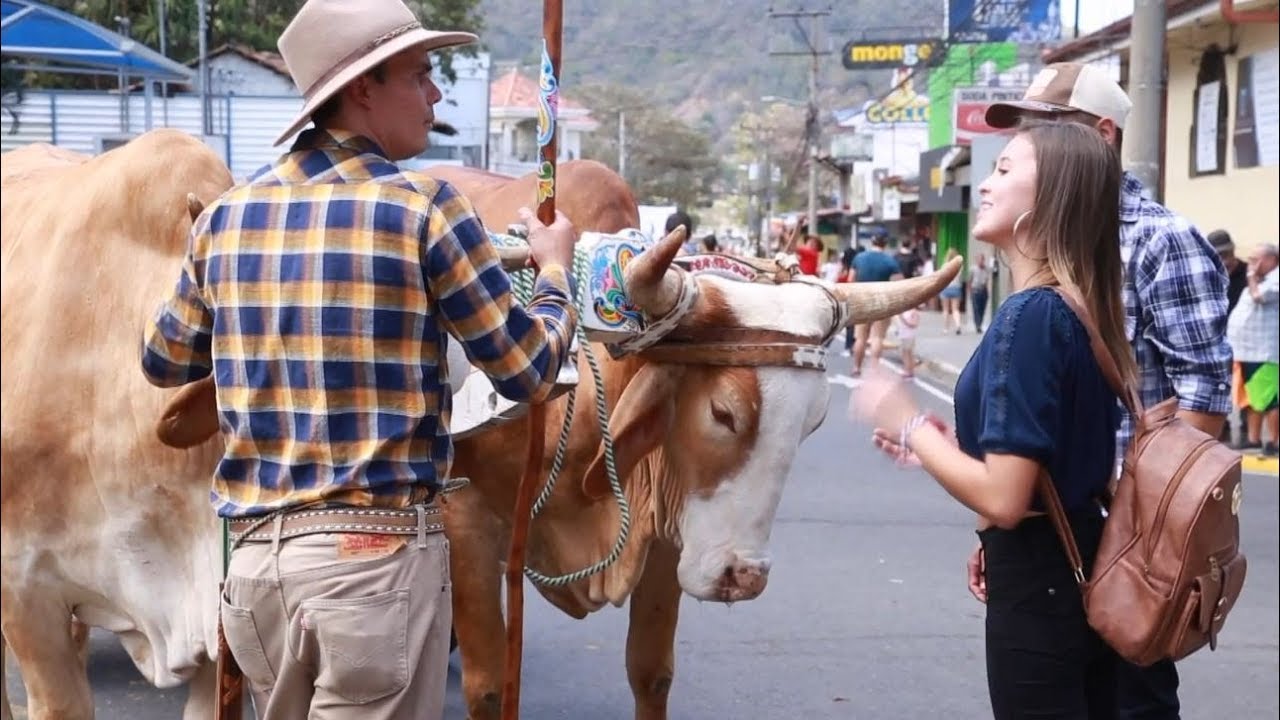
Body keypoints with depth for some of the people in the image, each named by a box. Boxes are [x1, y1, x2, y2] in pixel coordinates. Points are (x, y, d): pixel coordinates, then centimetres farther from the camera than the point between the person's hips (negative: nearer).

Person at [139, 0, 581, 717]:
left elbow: (164, 361, 19)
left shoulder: (227, 216, 6)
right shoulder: (423, 208, -9)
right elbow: (528, 370, -4)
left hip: (257, 556, 6)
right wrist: (557, 268, 14)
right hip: (378, 555, -6)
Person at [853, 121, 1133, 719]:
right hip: (1083, 570, 9)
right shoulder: (1079, 307, 6)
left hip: (1036, 587, -9)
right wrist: (942, 443, 9)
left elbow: (1003, 498, -26)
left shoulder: (1029, 315, -22)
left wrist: (908, 425, -13)